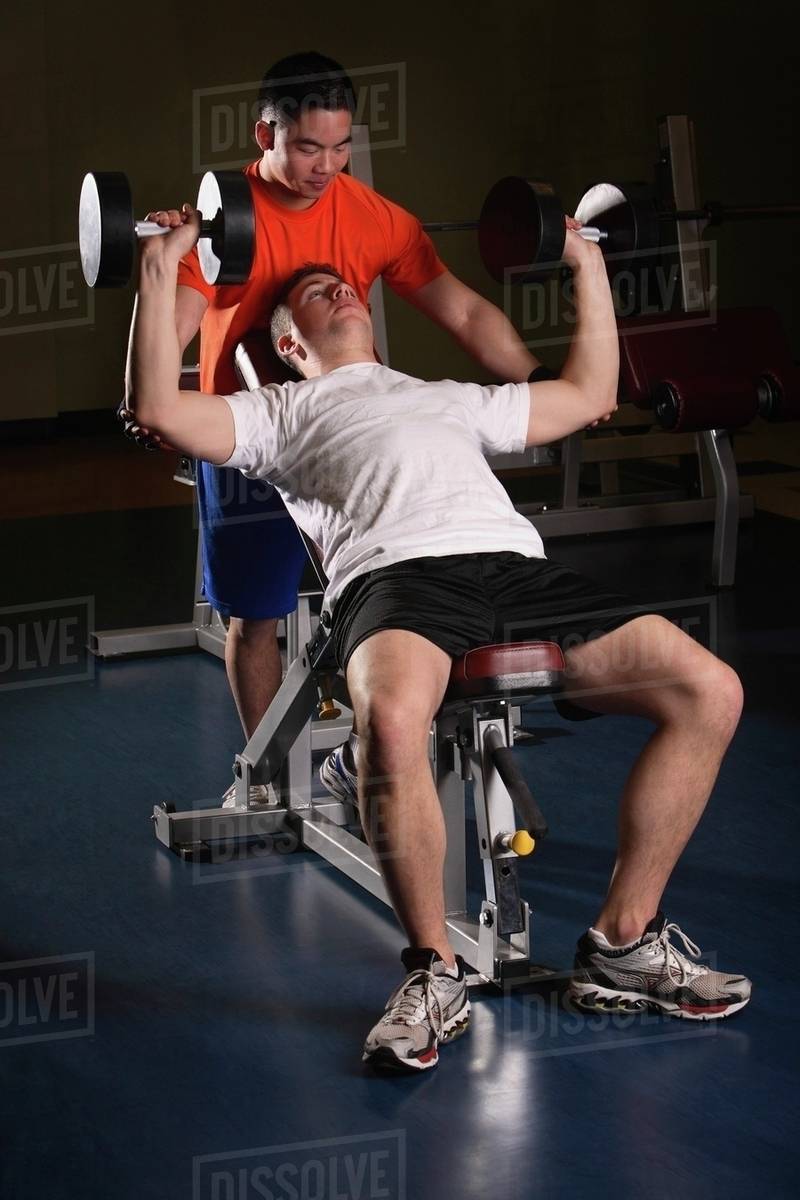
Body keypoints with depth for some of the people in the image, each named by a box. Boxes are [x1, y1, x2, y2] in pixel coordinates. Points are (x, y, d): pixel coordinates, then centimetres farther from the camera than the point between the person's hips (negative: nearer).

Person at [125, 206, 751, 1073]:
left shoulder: (448, 397, 43)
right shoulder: (282, 411, 30)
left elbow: (588, 398, 45)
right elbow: (161, 409, 13)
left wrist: (588, 266, 48)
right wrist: (160, 271, 12)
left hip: (515, 562, 4)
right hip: (395, 571, -4)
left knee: (710, 692, -17)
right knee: (391, 721, -42)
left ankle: (624, 945, -6)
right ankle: (433, 973, -22)